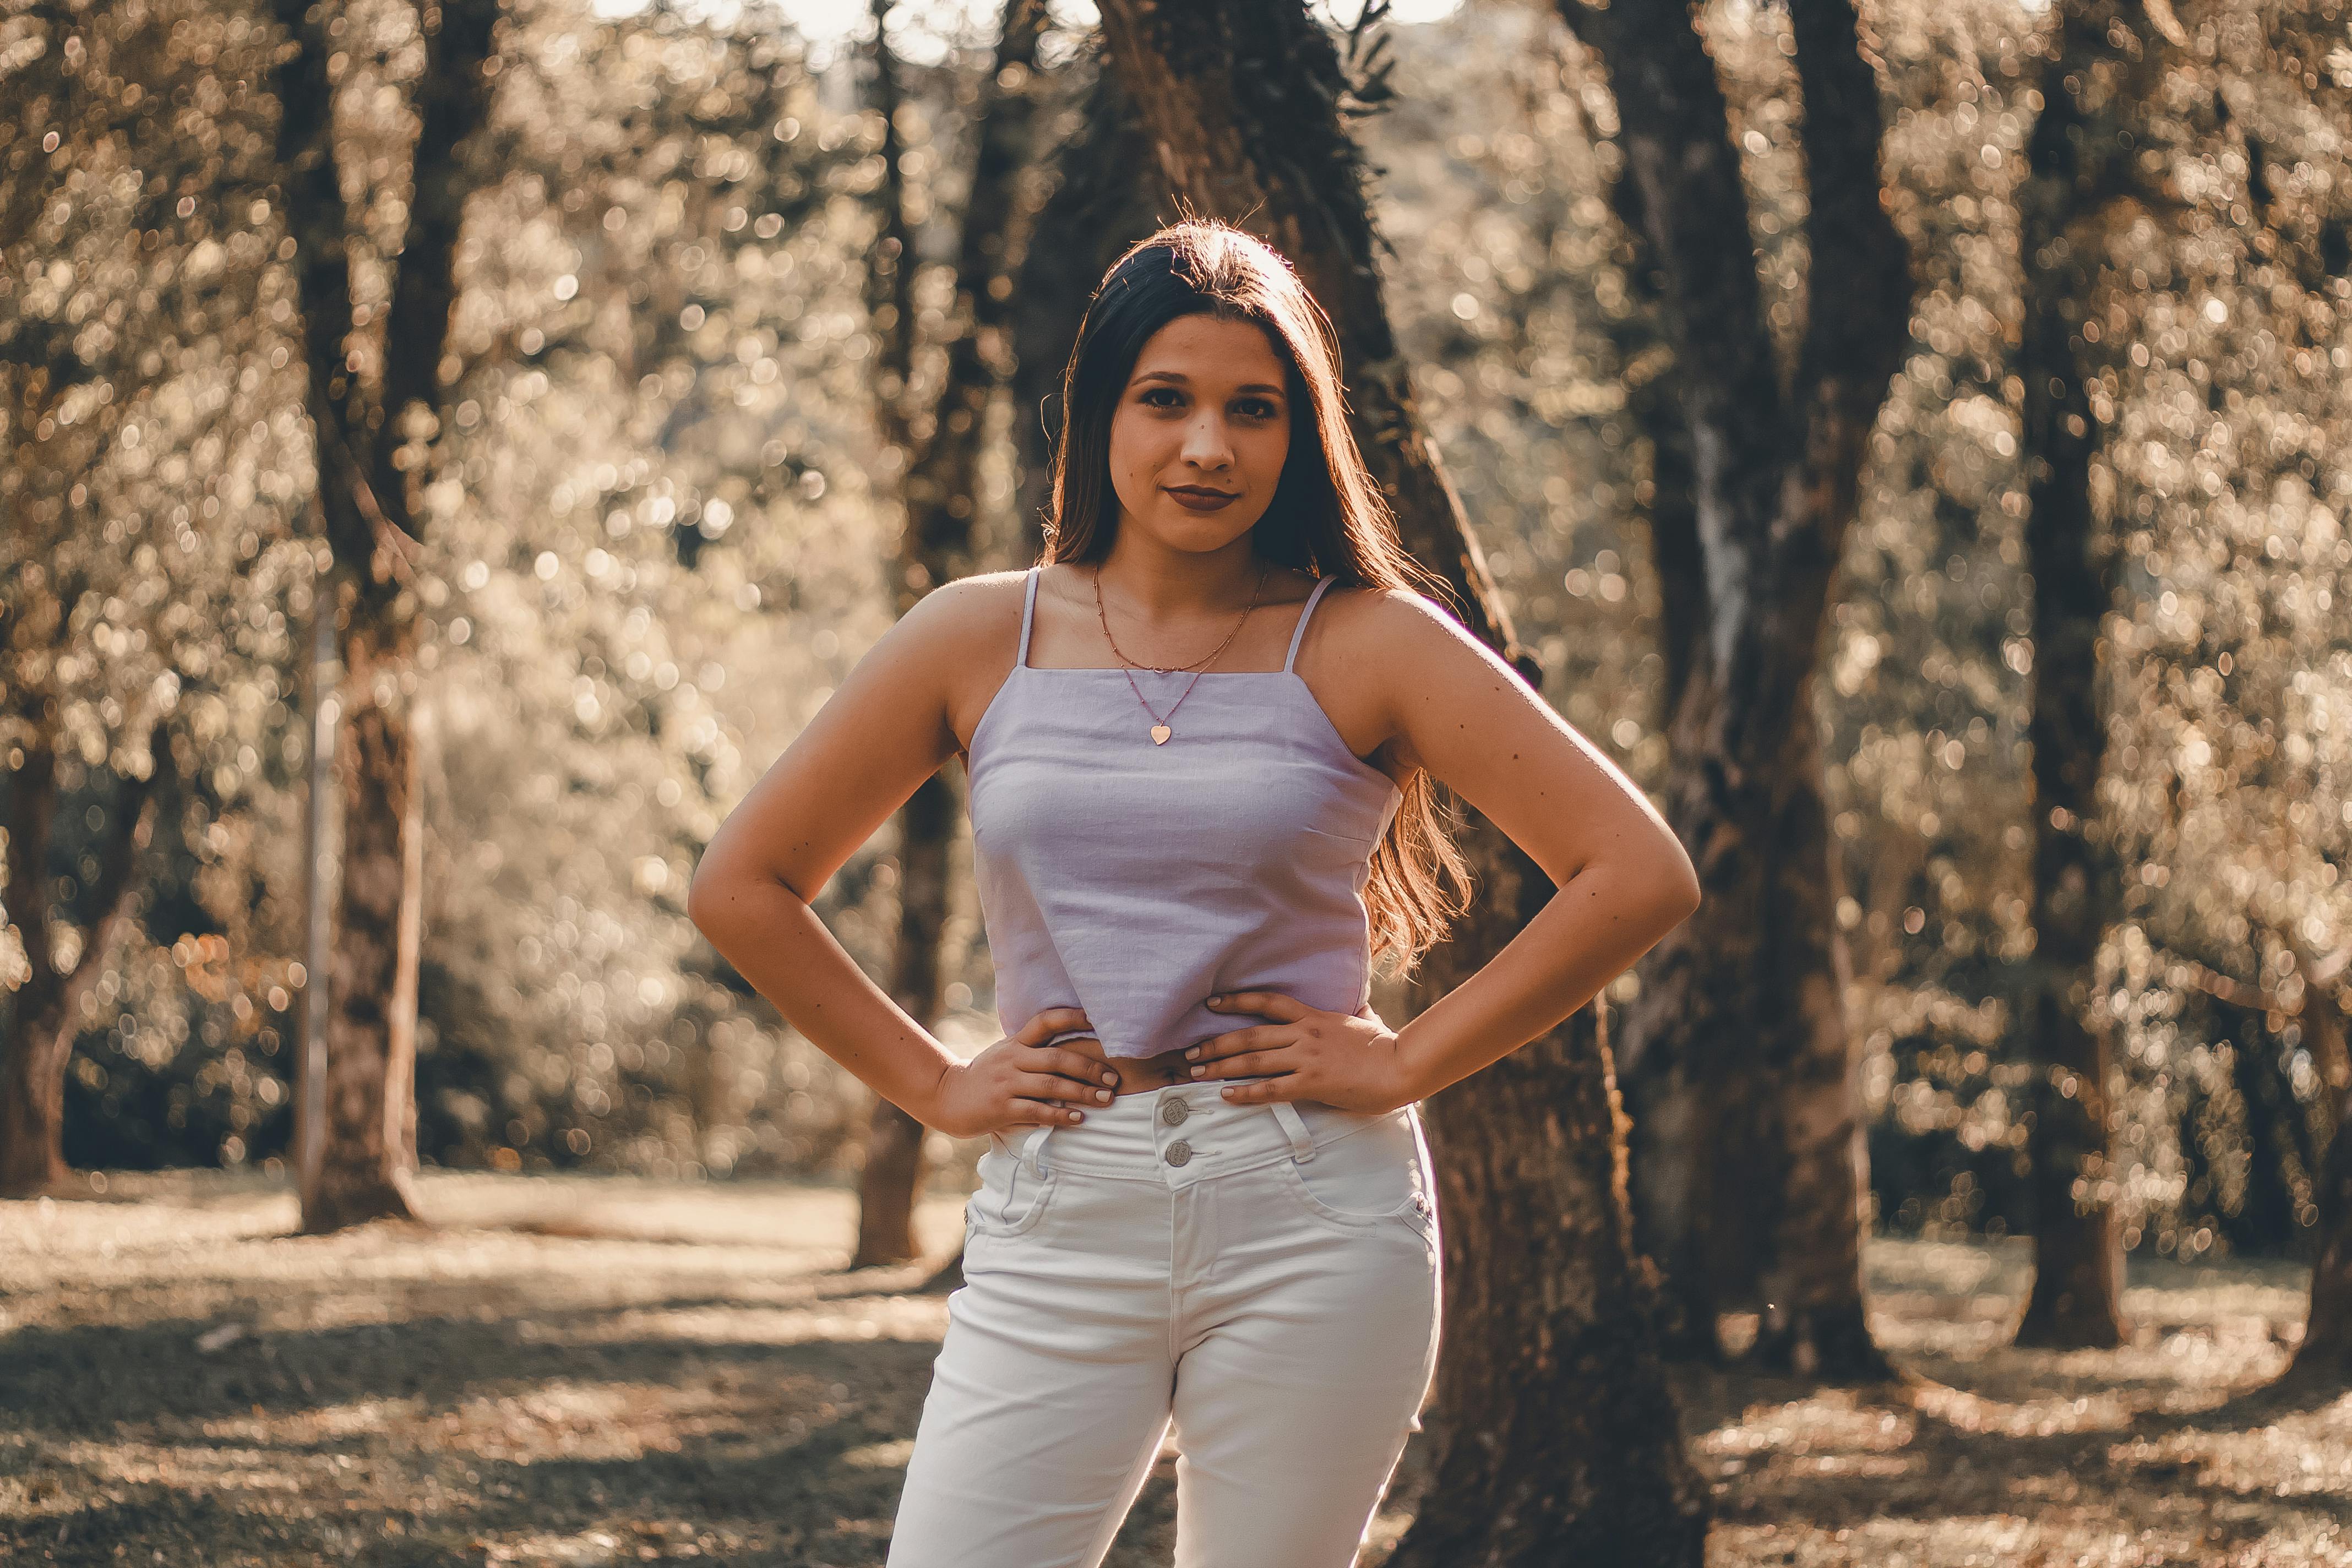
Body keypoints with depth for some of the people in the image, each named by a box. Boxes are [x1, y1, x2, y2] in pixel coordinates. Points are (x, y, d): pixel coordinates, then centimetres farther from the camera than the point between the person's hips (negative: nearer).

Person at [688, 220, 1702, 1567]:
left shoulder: (1362, 645, 1)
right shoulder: (983, 639, 6)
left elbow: (1641, 877, -4)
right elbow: (743, 889, 14)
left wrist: (1408, 1063, -6)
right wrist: (936, 1086, 6)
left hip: (1311, 1219, -1)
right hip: (1058, 1223, 2)